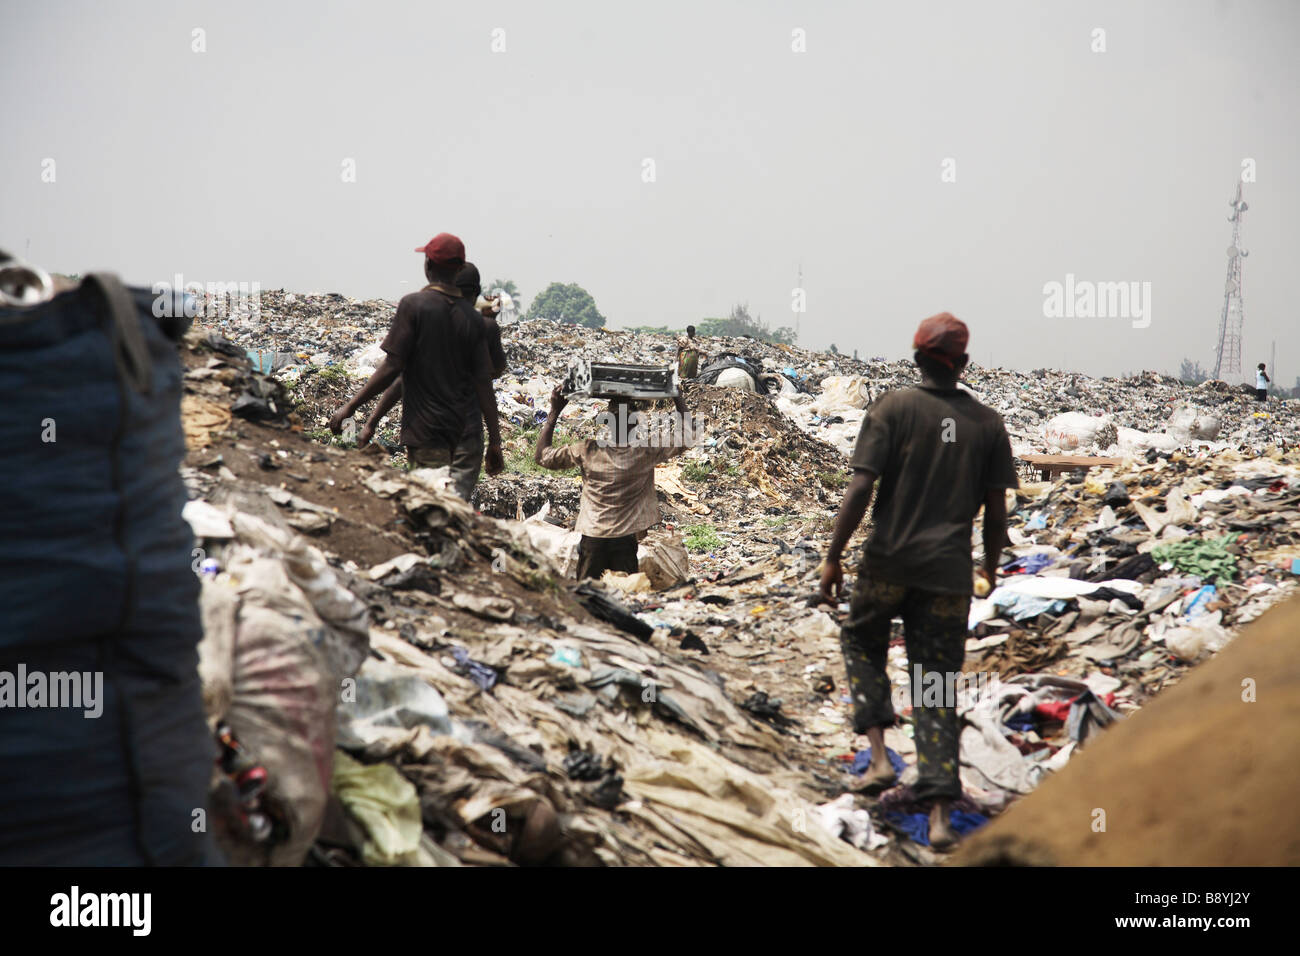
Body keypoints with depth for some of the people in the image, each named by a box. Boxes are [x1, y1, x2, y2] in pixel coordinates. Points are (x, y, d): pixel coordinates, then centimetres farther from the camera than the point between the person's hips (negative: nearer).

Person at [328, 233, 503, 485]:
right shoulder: (472, 317, 6)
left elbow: (392, 366, -13)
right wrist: (495, 440, 5)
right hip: (456, 424, 6)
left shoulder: (413, 304, -9)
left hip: (424, 424, -6)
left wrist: (351, 406, -8)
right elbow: (483, 383, 3)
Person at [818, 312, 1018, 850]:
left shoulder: (894, 408, -5)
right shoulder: (987, 423, 3)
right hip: (948, 569, 2)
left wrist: (833, 557, -6)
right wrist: (991, 563, 22)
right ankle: (939, 815, 0)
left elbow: (861, 488, -12)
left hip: (889, 559, -2)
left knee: (861, 641, 25)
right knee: (937, 684, 7)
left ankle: (878, 754, 11)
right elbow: (996, 509, 5)